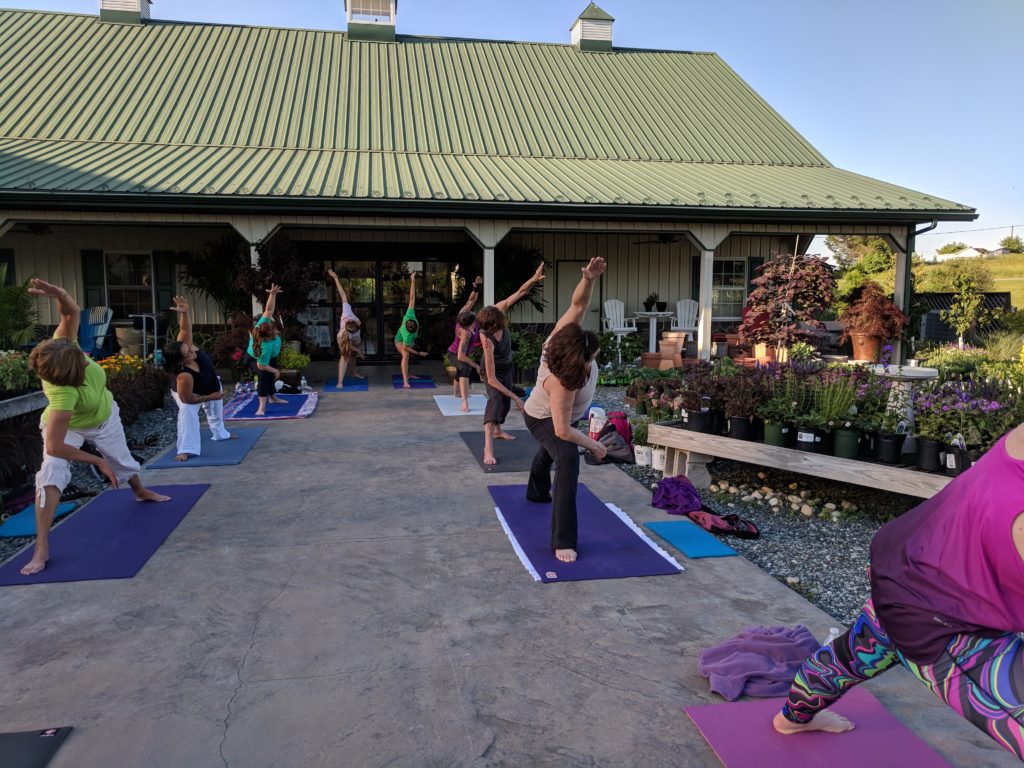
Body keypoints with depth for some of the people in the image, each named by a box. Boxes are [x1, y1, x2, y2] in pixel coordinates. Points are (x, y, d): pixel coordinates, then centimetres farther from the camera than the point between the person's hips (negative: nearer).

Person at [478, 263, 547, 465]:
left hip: (507, 365, 7)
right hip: (493, 369, -7)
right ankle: (488, 447, -38)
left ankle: (497, 431, 45)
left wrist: (534, 279, -46)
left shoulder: (498, 310, -30)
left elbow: (520, 293, -26)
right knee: (496, 399, -29)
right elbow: (491, 379, -43)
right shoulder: (487, 339, -43)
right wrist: (516, 398, -43)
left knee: (505, 400, 21)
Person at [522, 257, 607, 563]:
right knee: (568, 459, -33)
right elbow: (563, 430, -42)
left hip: (555, 414, 9)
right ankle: (563, 541, -31)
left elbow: (578, 304, -39)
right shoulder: (561, 383, -47)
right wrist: (593, 445, -29)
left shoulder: (566, 334, -31)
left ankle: (538, 491, 69)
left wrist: (589, 279, -60)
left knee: (550, 451, 35)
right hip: (544, 420, -9)